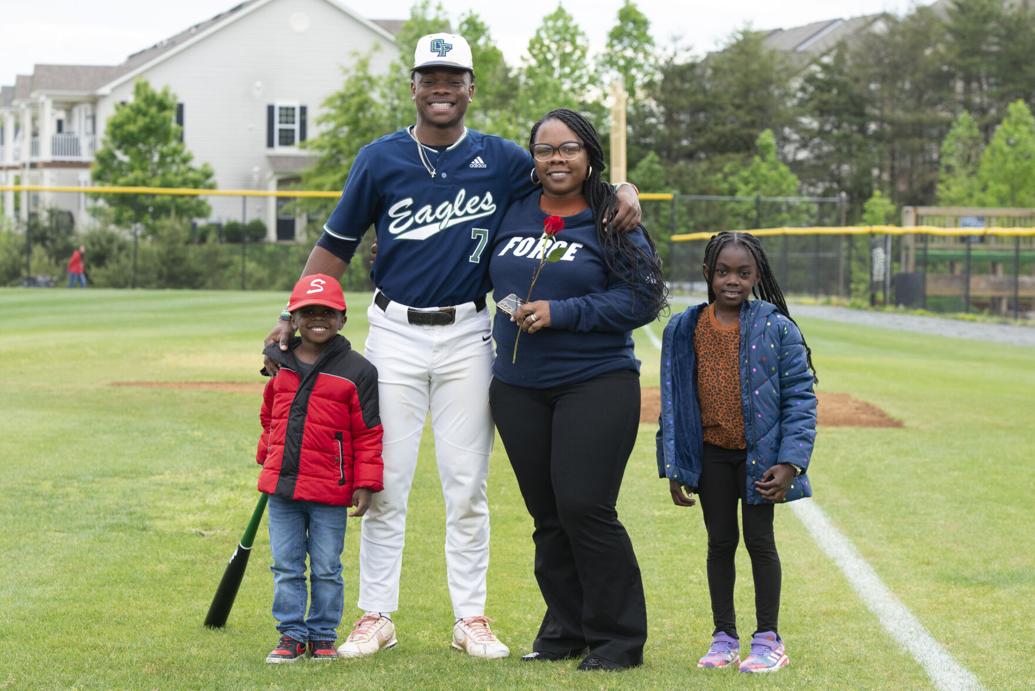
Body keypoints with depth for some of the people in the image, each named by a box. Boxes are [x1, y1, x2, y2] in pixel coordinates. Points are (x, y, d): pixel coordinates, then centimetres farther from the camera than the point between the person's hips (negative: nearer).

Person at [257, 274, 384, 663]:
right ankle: (292, 634, 16)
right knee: (286, 568, 8)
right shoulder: (280, 367, 6)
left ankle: (323, 636, 17)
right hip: (281, 485, 4)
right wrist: (267, 456, 21)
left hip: (329, 491, -4)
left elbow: (368, 433, -4)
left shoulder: (355, 371, -5)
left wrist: (365, 484, -8)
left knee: (326, 569, 6)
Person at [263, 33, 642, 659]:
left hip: (468, 337, 1)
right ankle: (376, 618, 11)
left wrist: (623, 193, -11)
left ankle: (472, 619, 13)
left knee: (467, 488, 5)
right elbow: (336, 245, 6)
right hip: (395, 334, 0)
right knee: (385, 484, 2)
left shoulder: (502, 160, 3)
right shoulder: (380, 160, 2)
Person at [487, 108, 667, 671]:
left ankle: (617, 638, 0)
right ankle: (565, 630, 21)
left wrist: (561, 313, -15)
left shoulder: (613, 222, -2)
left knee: (584, 508, -12)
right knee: (548, 517, 8)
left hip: (596, 386, -4)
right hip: (518, 389, 4)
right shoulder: (512, 213, 10)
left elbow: (643, 298, -10)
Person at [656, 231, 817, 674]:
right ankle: (724, 637, 20)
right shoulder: (685, 330, -1)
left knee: (759, 540, 3)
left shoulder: (775, 328, -9)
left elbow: (800, 396, -7)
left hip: (759, 453, -3)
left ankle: (767, 639, 14)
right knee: (720, 542, 10)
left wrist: (789, 462, -14)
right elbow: (673, 401, 4)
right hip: (711, 453, 3)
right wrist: (674, 468, 2)